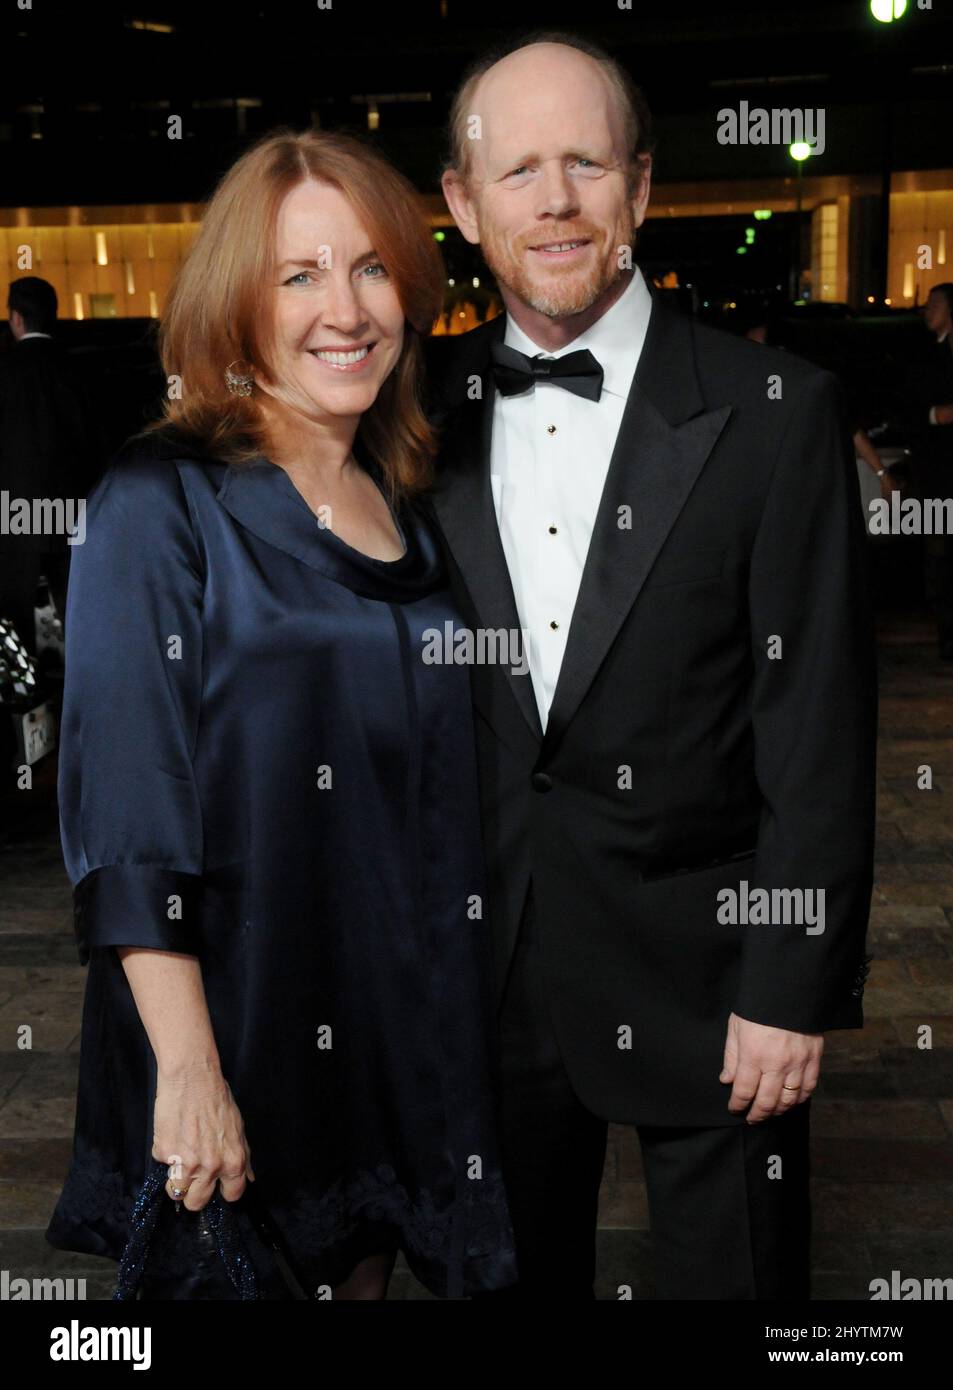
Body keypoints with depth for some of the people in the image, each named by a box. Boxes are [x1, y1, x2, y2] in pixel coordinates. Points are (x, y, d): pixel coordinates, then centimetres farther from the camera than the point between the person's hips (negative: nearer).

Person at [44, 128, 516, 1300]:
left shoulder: (405, 516, 9)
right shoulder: (163, 502, -10)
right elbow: (122, 811, -16)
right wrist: (189, 1070, -20)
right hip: (233, 1041, -5)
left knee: (366, 1269, 17)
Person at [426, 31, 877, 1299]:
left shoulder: (775, 410, -10)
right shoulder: (431, 415, 2)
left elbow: (819, 729, -10)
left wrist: (794, 991, -11)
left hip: (703, 971, -3)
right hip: (497, 973, 4)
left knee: (728, 1270, 16)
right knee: (520, 1273, 21)